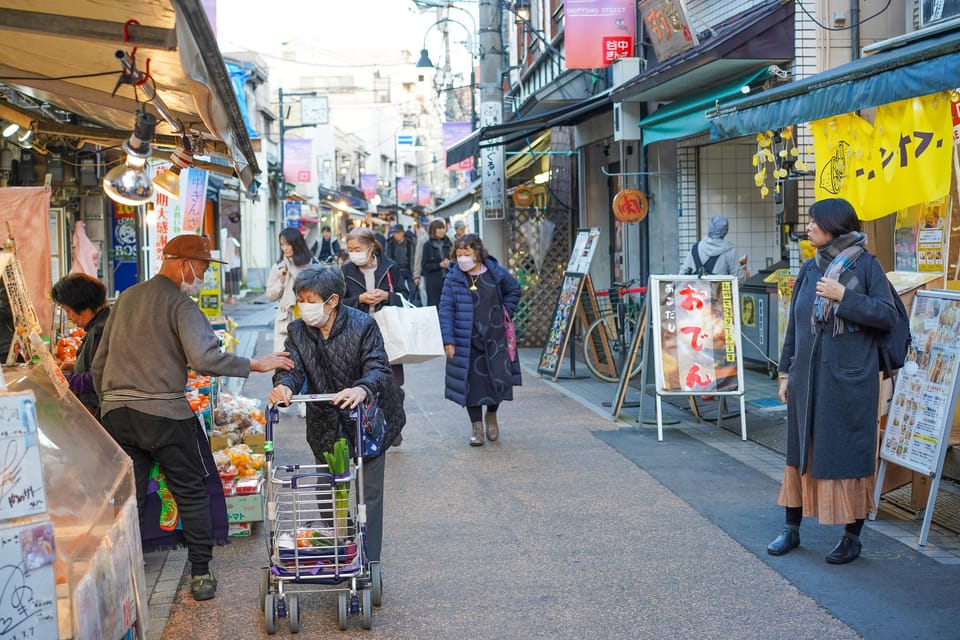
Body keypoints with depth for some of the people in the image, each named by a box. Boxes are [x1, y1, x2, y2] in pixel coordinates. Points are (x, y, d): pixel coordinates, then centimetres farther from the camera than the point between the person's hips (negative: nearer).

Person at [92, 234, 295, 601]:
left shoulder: (126, 298, 15)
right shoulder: (180, 304, -8)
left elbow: (99, 361, 19)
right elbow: (204, 359, -22)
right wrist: (255, 365, -16)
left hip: (116, 414, 6)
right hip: (164, 413, -6)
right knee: (191, 492, 9)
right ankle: (200, 573, 14)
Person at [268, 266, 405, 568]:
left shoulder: (363, 325, -18)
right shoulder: (298, 330, -5)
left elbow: (378, 368, -26)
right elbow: (293, 368, -15)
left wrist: (362, 389, -49)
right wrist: (283, 386, -40)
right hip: (325, 426, 4)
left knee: (370, 493, 3)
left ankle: (369, 563, 13)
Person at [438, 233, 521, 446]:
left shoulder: (496, 273, 0)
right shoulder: (453, 279, -4)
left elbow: (514, 290, 19)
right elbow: (445, 310, -6)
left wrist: (506, 311, 8)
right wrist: (448, 341, -12)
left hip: (495, 338, 1)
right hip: (467, 342, -1)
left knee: (500, 379, -2)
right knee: (472, 383, 2)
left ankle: (491, 415, 27)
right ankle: (477, 427, 17)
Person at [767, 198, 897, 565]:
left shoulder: (865, 265, -6)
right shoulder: (810, 269, 9)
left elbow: (888, 316, -12)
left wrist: (844, 297, -20)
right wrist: (786, 372, 11)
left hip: (849, 380, -5)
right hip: (807, 379, 5)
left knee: (848, 454, 2)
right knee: (801, 451, 12)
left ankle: (852, 537, 15)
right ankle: (792, 528, 23)